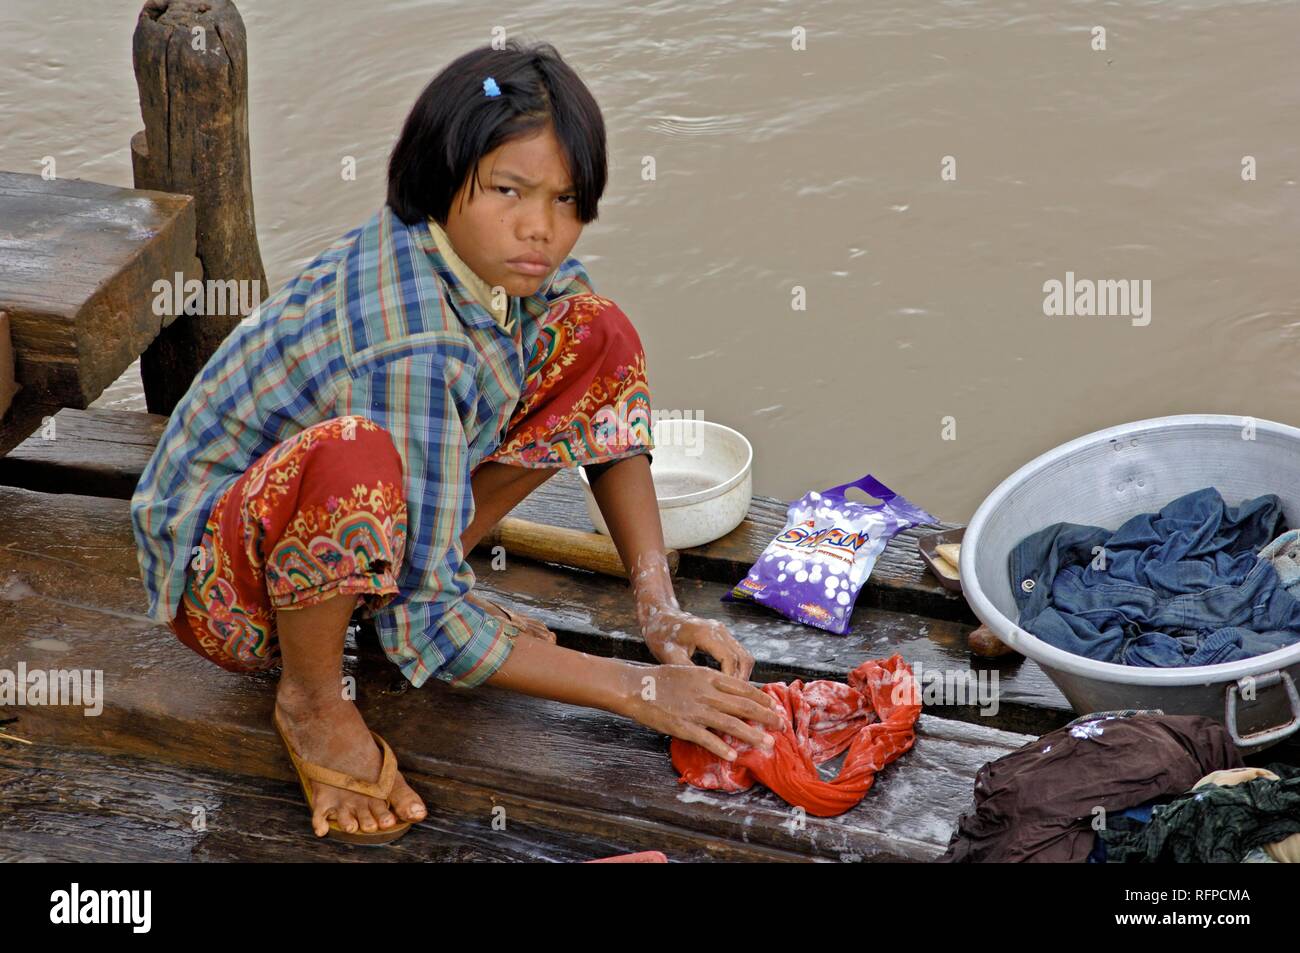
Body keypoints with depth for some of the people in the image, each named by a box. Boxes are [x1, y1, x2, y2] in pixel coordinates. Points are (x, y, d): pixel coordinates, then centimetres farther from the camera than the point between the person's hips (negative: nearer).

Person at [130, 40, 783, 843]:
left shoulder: (506, 259, -13)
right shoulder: (412, 349, -35)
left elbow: (609, 413, 0)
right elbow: (427, 623, -31)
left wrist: (663, 612, -13)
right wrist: (636, 690, -26)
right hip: (219, 574, -7)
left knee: (600, 339, -4)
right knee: (354, 454, -44)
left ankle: (419, 562, 4)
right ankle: (311, 699, -14)